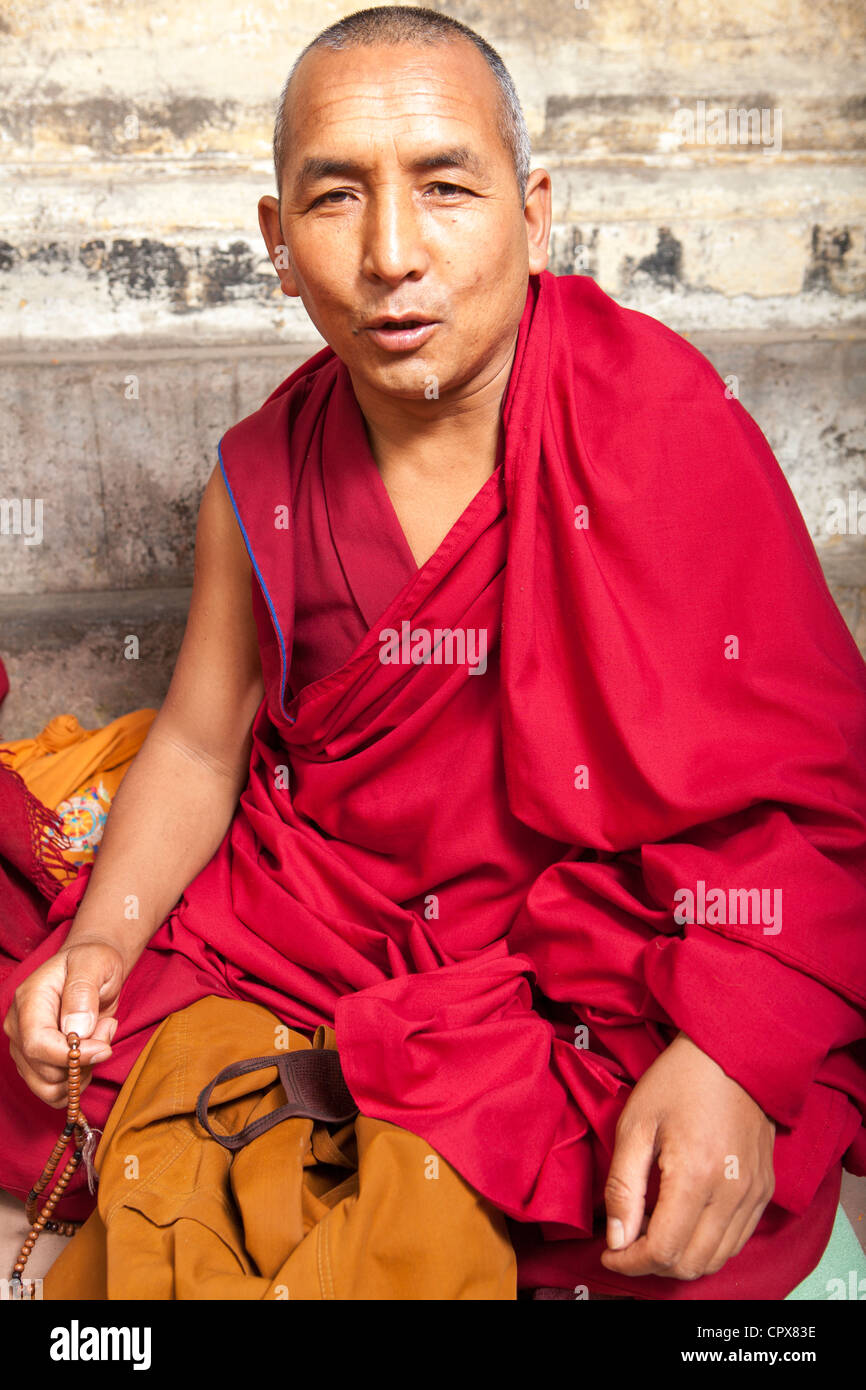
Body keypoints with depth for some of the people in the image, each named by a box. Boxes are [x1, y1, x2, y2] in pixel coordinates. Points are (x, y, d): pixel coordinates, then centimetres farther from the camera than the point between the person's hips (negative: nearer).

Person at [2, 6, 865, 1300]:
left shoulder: (667, 431, -14)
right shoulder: (260, 481, -2)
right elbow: (198, 744, 7)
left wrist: (731, 1055, -28)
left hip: (599, 953, -3)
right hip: (308, 922, 4)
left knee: (678, 1225, -25)